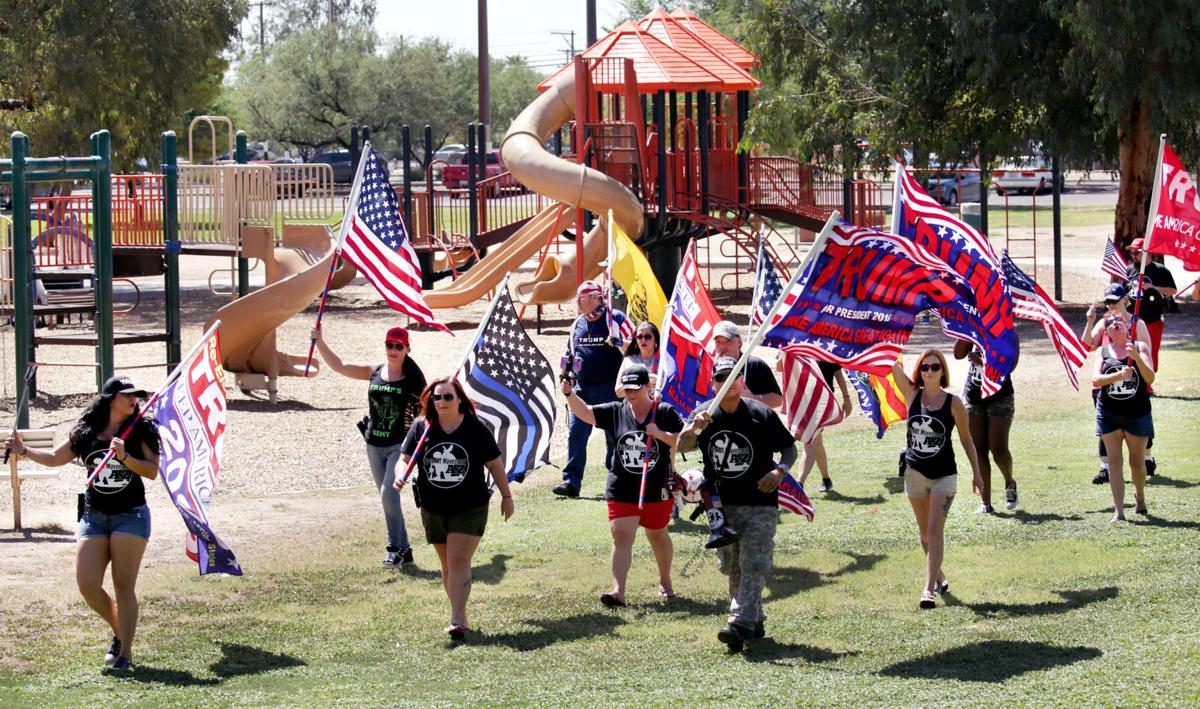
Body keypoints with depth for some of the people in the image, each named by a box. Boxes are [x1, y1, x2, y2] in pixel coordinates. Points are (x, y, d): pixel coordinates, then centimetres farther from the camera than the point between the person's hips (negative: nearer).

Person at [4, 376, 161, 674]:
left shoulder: (141, 430, -2)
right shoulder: (86, 432, 6)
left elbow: (152, 471, -7)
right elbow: (55, 458, 19)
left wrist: (125, 457, -20)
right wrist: (24, 450, 10)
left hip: (131, 516, -3)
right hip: (94, 517, 3)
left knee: (124, 586, -6)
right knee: (87, 585, -5)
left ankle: (125, 653, -1)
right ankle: (119, 632, 19)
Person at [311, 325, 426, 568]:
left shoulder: (412, 378, -5)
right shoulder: (374, 372, 5)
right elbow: (338, 365, 3)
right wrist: (319, 342, -6)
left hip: (399, 445, -5)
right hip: (375, 445, 5)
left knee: (388, 493, -18)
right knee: (388, 498, 10)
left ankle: (395, 548, -6)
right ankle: (403, 550, 20)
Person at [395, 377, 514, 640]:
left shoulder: (476, 429, -6)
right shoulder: (421, 428, -1)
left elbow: (495, 464, 1)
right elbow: (405, 458, -3)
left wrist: (506, 496, 5)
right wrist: (400, 477, -25)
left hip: (470, 508, -4)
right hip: (434, 510, 4)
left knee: (459, 561, -14)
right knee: (448, 565, 11)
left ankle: (456, 620, -17)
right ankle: (461, 616, 23)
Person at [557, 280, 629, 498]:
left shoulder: (615, 319, -6)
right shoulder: (578, 324, 12)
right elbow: (570, 353, 23)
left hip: (609, 388, -5)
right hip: (582, 388, 5)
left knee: (613, 435, 5)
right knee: (576, 433, -4)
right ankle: (571, 482, -6)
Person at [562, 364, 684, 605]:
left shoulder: (665, 412, -5)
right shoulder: (616, 412, 2)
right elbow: (585, 413, -4)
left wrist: (660, 434, -22)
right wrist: (569, 394, -21)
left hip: (657, 490, -1)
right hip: (621, 490, 1)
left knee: (657, 534, 17)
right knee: (621, 536, -10)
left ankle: (665, 581, 39)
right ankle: (618, 591, -18)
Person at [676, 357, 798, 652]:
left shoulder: (762, 414, -7)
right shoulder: (705, 414, 1)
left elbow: (790, 448, 0)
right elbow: (682, 447, -9)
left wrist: (779, 471, -20)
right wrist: (693, 429, -30)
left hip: (758, 504, -4)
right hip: (720, 504, 4)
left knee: (753, 566, -14)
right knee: (732, 568, 12)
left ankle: (740, 624, -23)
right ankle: (755, 621, 26)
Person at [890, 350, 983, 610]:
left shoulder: (953, 403, -7)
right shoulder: (913, 394, -2)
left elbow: (966, 439, 3)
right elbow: (892, 365, -10)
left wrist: (976, 472, 7)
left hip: (944, 474, -3)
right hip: (915, 472, 3)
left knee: (935, 530, -13)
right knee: (925, 532, 14)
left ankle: (929, 589, -17)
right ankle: (939, 576, 35)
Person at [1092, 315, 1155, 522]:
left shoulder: (1139, 347, 1)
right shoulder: (1103, 351, 4)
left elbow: (1150, 379, -9)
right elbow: (1096, 380, -8)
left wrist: (1136, 357, -23)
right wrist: (1119, 375, -23)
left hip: (1137, 413, 0)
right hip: (1109, 414, 1)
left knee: (1137, 462, 9)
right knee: (1114, 462, -5)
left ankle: (1140, 497, 37)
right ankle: (1118, 511, -5)